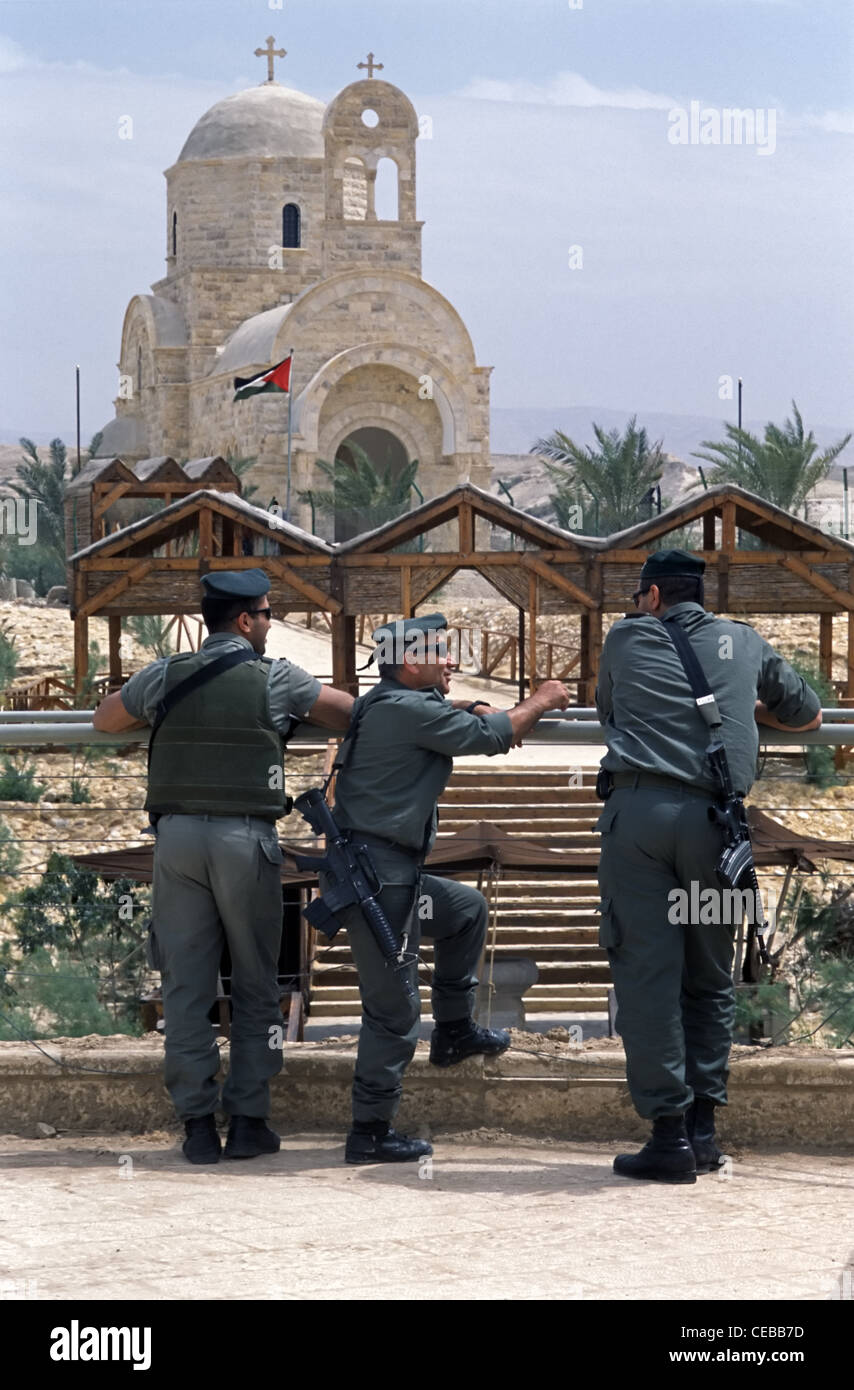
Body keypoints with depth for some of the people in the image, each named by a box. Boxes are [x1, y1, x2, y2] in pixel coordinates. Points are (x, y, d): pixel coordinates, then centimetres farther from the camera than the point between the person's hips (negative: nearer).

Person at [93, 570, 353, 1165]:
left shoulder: (165, 676, 5)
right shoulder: (276, 680, -2)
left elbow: (104, 719, 21)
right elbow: (354, 712, 8)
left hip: (178, 836, 3)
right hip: (245, 839, -3)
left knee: (187, 985, 5)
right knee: (255, 984, 8)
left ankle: (198, 1125, 5)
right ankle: (248, 1121, 8)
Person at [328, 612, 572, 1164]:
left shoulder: (387, 705, 14)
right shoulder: (407, 709, -15)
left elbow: (441, 713, 36)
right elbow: (491, 736, -11)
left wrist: (472, 709, 16)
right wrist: (540, 703, 5)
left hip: (389, 873, 10)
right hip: (378, 876, -10)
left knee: (467, 909, 29)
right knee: (394, 1011, -4)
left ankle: (455, 1031, 33)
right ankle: (370, 1134, 1)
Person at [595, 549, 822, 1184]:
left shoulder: (628, 638, 16)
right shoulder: (744, 642, 20)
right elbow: (808, 715, 32)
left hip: (638, 808, -2)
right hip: (712, 817, 2)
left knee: (646, 971, -3)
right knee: (710, 975, 13)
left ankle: (669, 1135, -6)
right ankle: (703, 1127, 13)